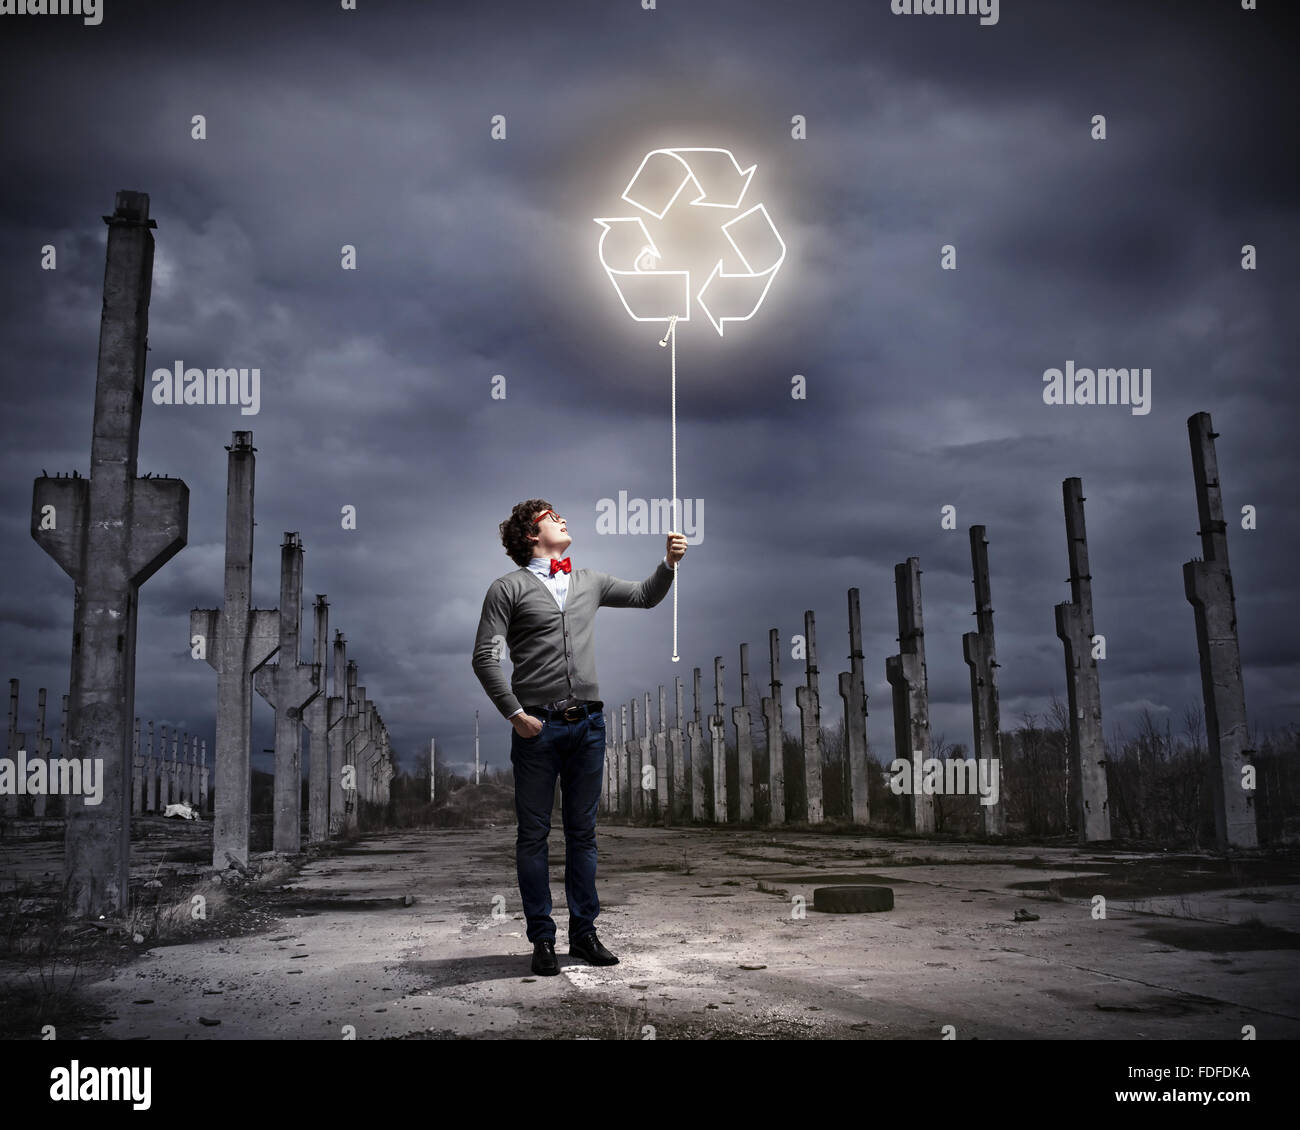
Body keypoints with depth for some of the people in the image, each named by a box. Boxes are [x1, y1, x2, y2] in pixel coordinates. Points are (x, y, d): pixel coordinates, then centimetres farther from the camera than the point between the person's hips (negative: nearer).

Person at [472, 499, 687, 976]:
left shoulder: (590, 581, 16)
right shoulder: (509, 588, 1)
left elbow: (645, 596, 25)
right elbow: (484, 657, -4)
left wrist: (669, 563, 7)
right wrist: (515, 713, -10)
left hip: (587, 722, 4)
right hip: (537, 726, -4)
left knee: (583, 832, 9)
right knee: (534, 834, 2)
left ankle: (584, 933, 18)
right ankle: (542, 939, 11)